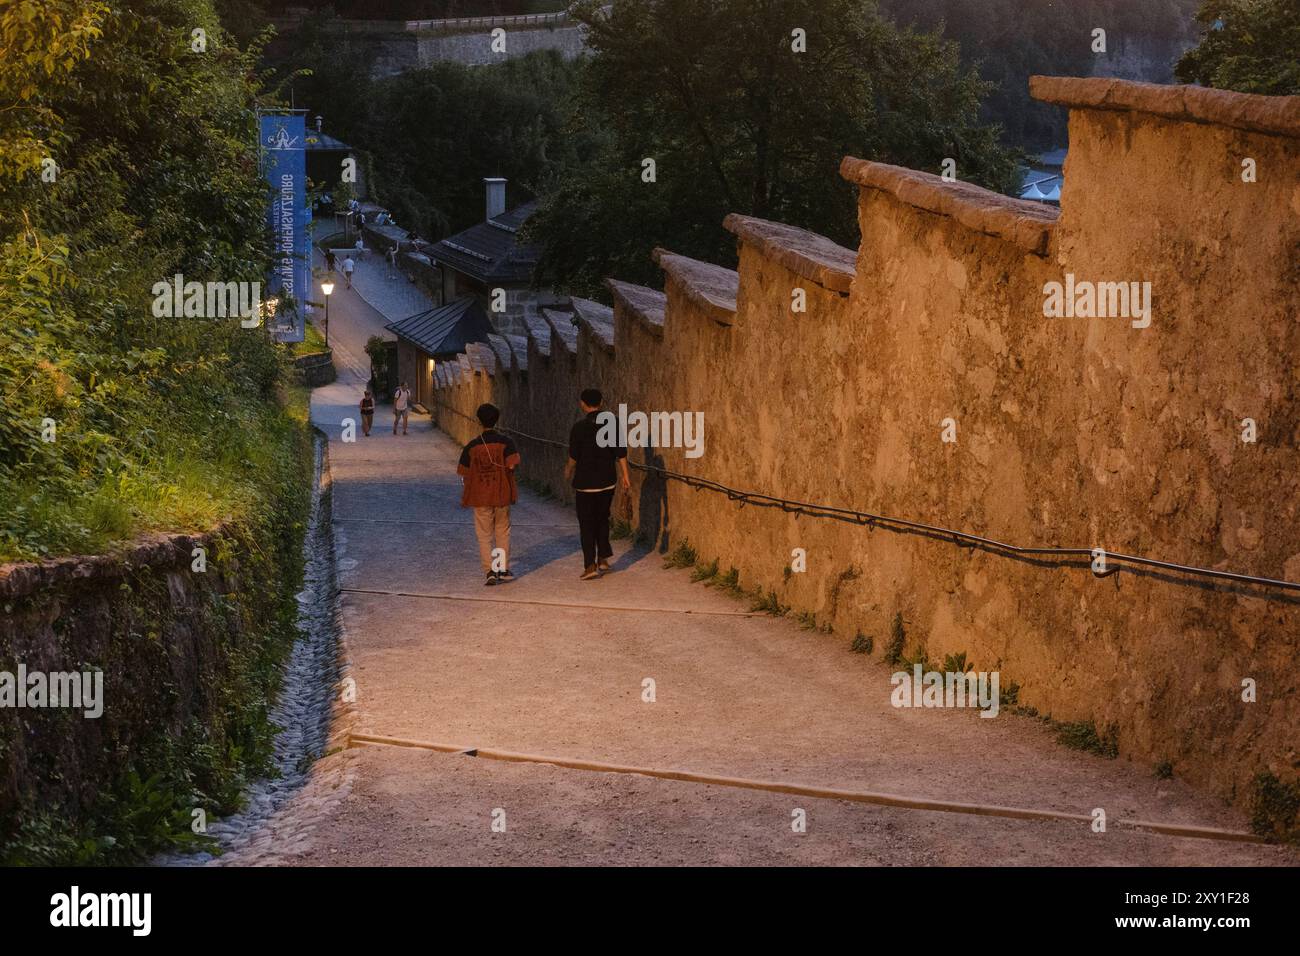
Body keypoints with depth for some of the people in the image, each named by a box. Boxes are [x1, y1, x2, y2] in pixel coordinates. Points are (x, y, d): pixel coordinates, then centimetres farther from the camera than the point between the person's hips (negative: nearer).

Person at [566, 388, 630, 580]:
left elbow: (574, 456, -7)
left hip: (586, 482, -4)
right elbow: (621, 452, 0)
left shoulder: (579, 428, -13)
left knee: (587, 524, 2)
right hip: (608, 481, 4)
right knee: (602, 519, 20)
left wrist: (569, 470, 13)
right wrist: (624, 475, 10)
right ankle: (603, 559, 22)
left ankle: (590, 565, -4)